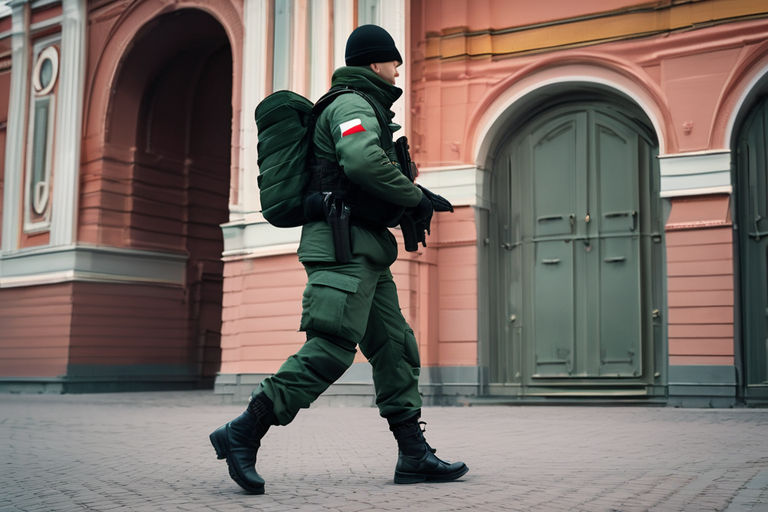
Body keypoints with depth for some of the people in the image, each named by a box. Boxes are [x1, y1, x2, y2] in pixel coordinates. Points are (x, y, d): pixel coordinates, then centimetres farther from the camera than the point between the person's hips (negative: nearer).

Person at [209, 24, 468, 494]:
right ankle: (244, 434, -13)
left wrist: (415, 200, 19)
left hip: (365, 252, 11)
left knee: (396, 346, 7)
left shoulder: (365, 109, 27)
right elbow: (363, 160, -27)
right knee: (331, 349, -17)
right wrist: (415, 197, -14)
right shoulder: (352, 104, -7)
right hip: (343, 244, -11)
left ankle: (414, 455, 9)